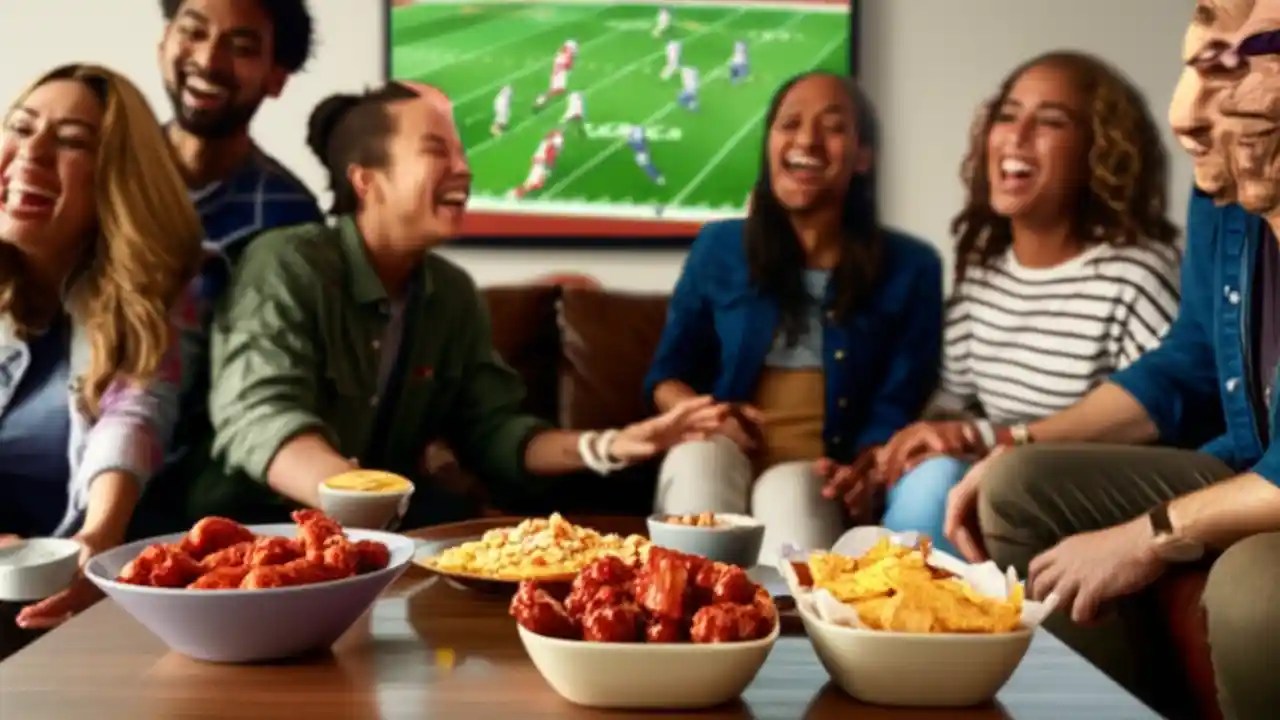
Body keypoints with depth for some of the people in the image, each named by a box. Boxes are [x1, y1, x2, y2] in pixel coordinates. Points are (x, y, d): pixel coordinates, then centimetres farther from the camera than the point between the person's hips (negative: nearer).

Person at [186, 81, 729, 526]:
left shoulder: (453, 292, 6)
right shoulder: (287, 265, -16)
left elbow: (490, 430, 7)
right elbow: (260, 415, -31)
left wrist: (601, 448, -12)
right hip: (262, 511, -4)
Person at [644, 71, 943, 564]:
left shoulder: (909, 267, 5)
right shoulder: (720, 246, 10)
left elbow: (897, 408, 0)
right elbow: (666, 375, 16)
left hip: (821, 478, -2)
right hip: (719, 458, 2)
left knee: (790, 491, -37)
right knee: (697, 456, -34)